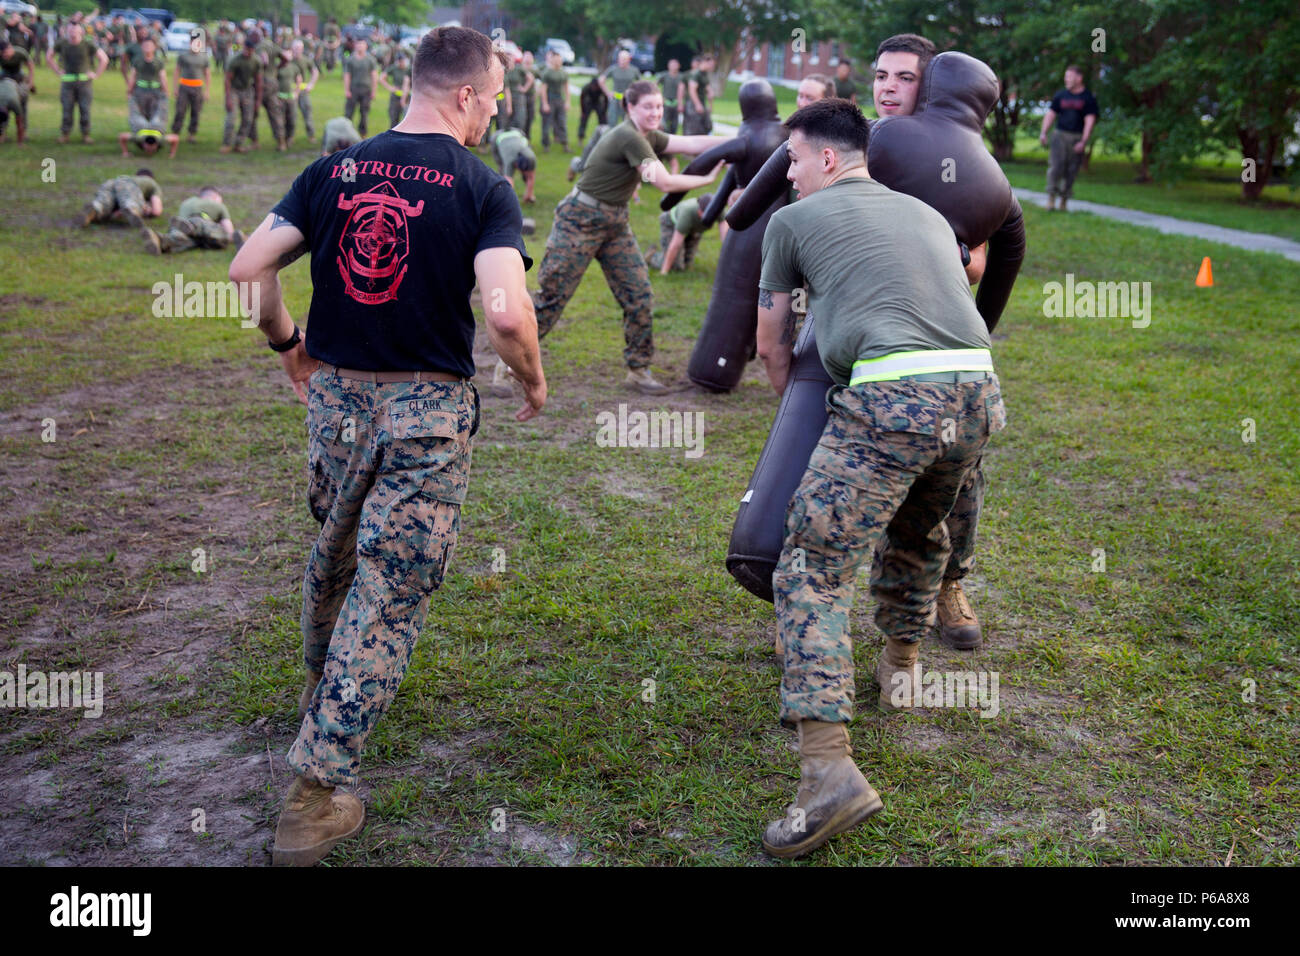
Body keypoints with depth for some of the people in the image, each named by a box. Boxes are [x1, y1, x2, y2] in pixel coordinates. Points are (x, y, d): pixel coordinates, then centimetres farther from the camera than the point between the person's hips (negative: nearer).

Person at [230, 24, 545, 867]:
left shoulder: (334, 171, 4)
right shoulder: (483, 189, -10)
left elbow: (249, 269, 1)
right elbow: (508, 315, -21)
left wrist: (289, 345, 18)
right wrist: (535, 381, -2)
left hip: (336, 392, 5)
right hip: (428, 409, -5)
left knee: (335, 553, 28)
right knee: (390, 598, 1)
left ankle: (322, 687, 52)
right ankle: (317, 792, 0)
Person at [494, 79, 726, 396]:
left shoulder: (647, 136, 8)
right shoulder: (629, 138, -21)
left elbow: (691, 144, 6)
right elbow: (665, 183, -22)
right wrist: (709, 179, -11)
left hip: (615, 224, 9)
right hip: (580, 222, -9)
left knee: (639, 297, 2)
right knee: (551, 298, -4)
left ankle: (638, 370, 14)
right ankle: (506, 364, 7)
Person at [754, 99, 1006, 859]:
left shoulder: (793, 219, 16)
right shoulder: (927, 213, 29)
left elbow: (773, 346, 24)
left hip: (889, 395, -6)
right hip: (977, 387, 6)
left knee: (814, 573, -5)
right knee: (920, 532, 32)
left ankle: (829, 768, -17)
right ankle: (902, 661, 50)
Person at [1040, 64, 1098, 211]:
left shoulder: (1088, 98, 1)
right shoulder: (1060, 95, 10)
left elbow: (1090, 120, -5)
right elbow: (1050, 114, 11)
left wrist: (1083, 141, -14)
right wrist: (1043, 133, -3)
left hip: (1077, 138, -1)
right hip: (1060, 135, 1)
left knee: (1071, 171, 1)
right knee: (1056, 165, -14)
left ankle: (1064, 201, 10)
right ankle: (1051, 197, -10)